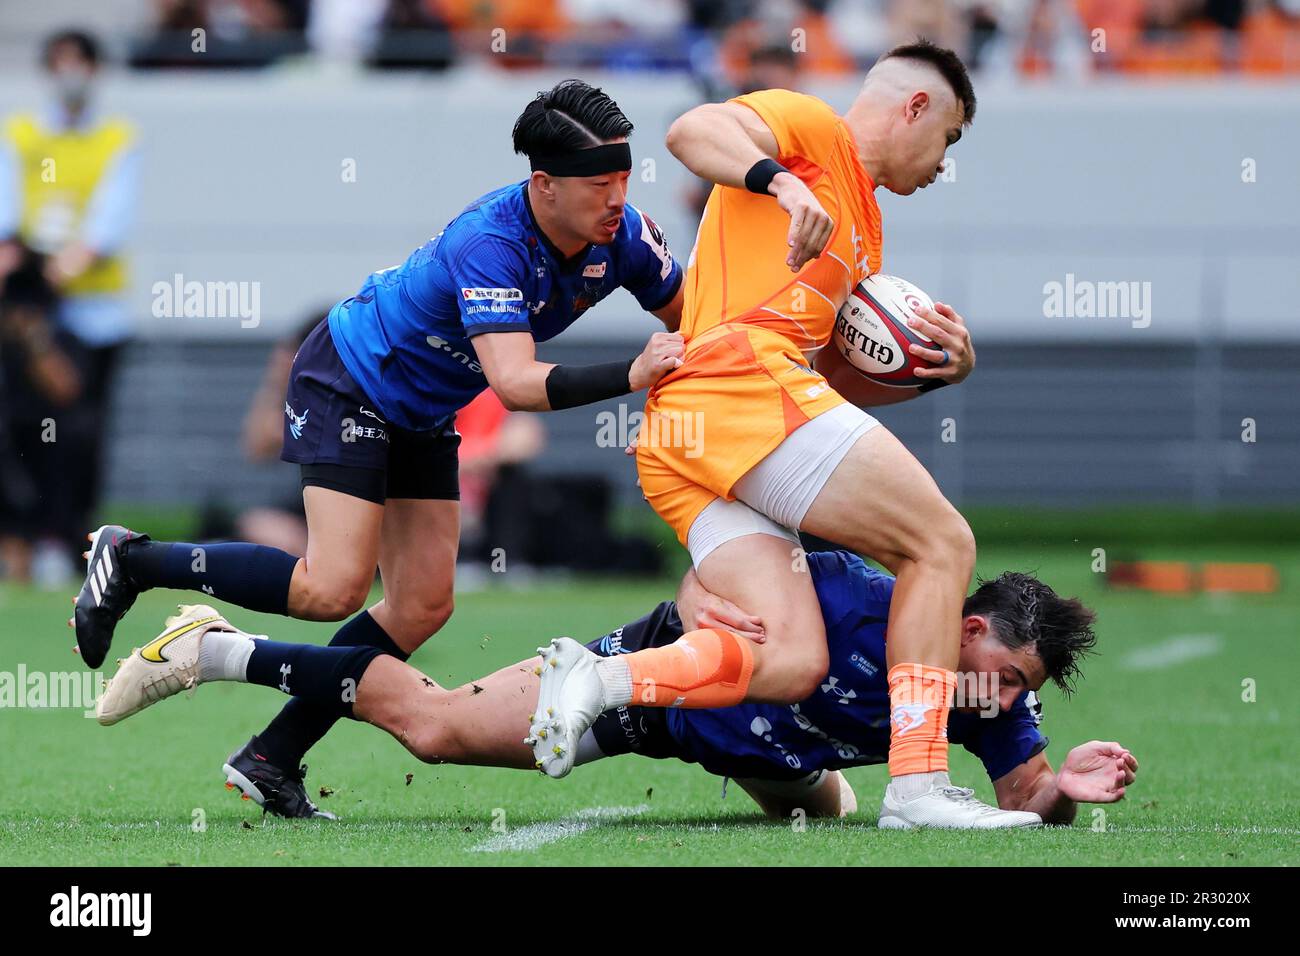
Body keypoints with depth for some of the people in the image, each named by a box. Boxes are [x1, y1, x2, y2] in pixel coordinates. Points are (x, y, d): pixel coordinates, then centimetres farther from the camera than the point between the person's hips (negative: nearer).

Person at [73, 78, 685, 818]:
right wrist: (628, 377, -54)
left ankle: (272, 759, 7)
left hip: (423, 415, 8)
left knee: (424, 605, 0)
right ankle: (132, 562, -1)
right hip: (349, 382, -8)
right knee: (334, 587, -19)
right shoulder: (489, 242, -36)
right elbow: (514, 383, -46)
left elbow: (690, 319, 2)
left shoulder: (621, 234, -14)